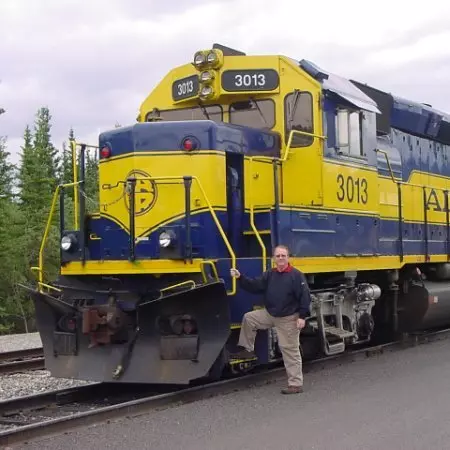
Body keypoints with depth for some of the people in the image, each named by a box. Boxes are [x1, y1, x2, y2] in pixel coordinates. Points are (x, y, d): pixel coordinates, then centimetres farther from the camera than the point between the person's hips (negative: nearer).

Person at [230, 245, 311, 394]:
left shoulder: (296, 275, -15)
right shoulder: (269, 274, 4)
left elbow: (305, 296, -16)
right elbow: (254, 286, 0)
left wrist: (302, 316, -20)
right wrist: (240, 278, -14)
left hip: (289, 318, -6)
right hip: (270, 314, 6)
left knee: (290, 350, -3)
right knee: (248, 318, 2)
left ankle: (296, 384, 4)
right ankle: (248, 350, 16)